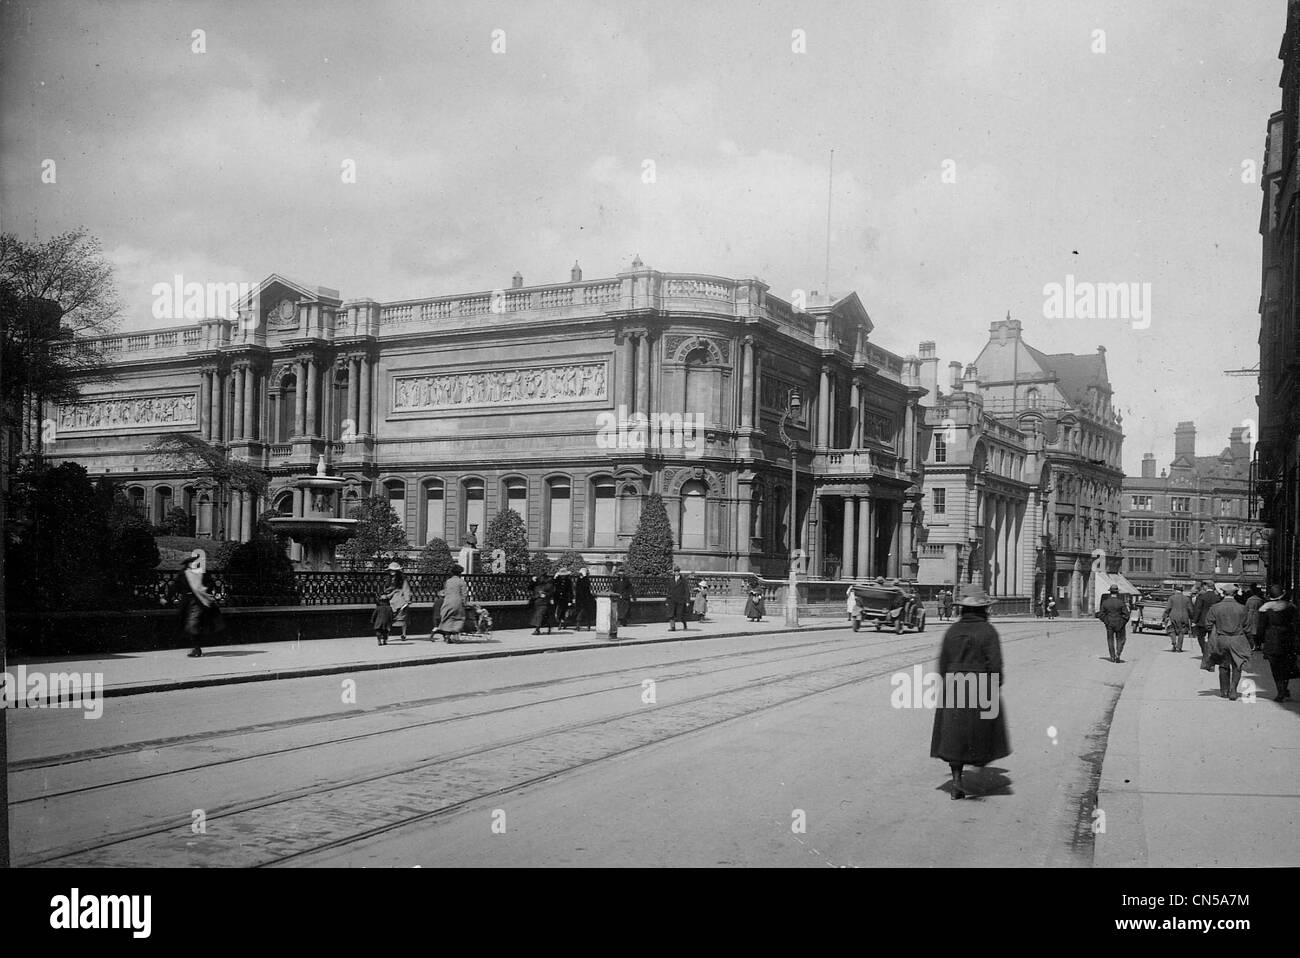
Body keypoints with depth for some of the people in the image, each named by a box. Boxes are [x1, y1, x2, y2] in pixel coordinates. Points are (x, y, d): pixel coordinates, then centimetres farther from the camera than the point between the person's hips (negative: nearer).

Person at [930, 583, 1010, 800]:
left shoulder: (952, 630, 2)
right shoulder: (988, 631, -8)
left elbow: (943, 662, 4)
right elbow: (995, 663, -12)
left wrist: (945, 688, 13)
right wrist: (996, 687, -1)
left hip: (953, 688, 3)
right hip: (981, 690, -3)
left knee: (954, 735, 6)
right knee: (980, 730, 17)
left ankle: (957, 779, 2)